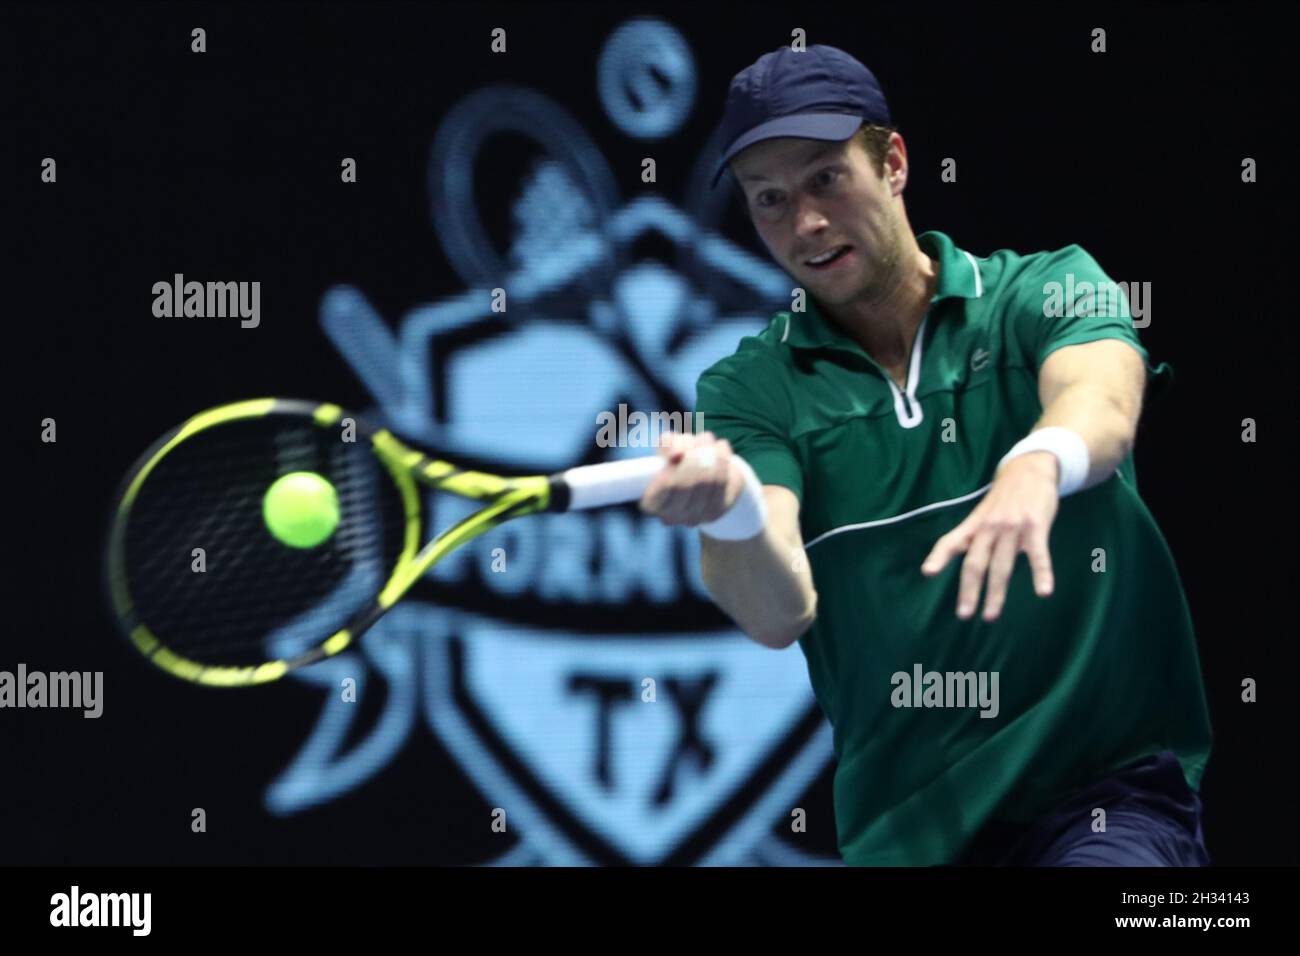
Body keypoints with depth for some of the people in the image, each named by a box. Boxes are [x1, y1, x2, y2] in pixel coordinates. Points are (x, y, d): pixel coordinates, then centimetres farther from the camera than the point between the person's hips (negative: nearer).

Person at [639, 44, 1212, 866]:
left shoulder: (1046, 290, 2)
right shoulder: (752, 390, 5)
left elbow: (1103, 401, -21)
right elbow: (779, 613, -11)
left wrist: (1037, 464, -44)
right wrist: (729, 514, -33)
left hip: (1106, 778, -2)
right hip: (901, 828, 2)